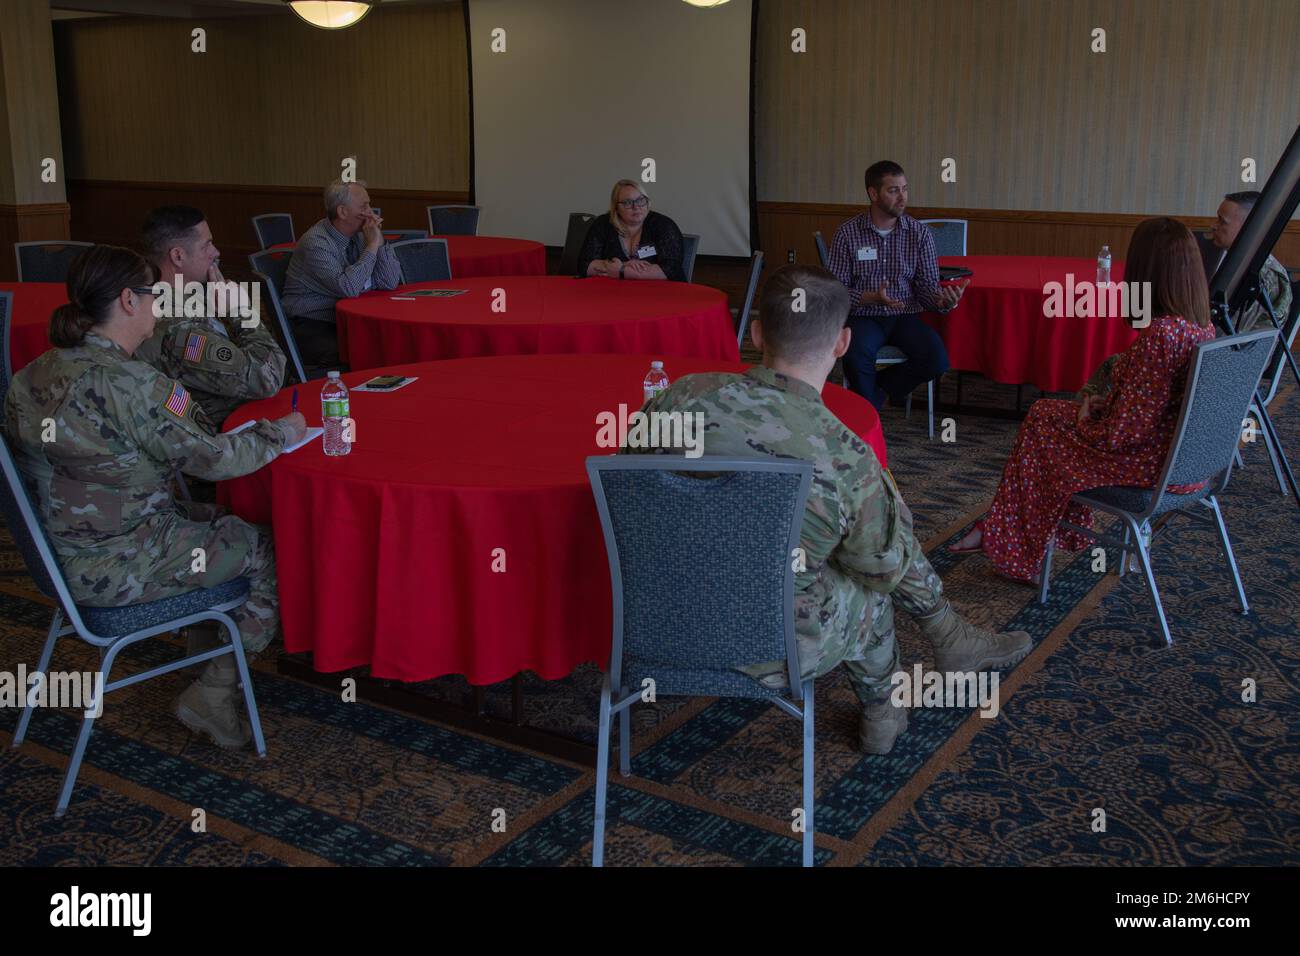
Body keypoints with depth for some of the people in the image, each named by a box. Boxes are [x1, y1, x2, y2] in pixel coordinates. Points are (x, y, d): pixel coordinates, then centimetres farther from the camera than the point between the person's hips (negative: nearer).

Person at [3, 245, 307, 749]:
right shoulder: (129, 384, -26)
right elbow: (212, 459, -19)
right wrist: (280, 432, -2)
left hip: (65, 551, 9)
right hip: (118, 568, -9)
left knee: (221, 522, 23)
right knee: (273, 548, 5)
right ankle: (214, 694, 14)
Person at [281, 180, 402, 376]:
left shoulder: (358, 236, 6)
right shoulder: (316, 242, -17)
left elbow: (390, 283, 2)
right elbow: (348, 288, -29)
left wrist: (379, 241, -10)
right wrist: (372, 246, -21)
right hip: (309, 328, -7)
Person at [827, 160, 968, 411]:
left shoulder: (919, 233, 3)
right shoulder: (848, 232, -3)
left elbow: (927, 286, 2)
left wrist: (943, 300, -22)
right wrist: (871, 298, -23)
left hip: (906, 316, 2)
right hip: (864, 316, -2)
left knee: (937, 359, -25)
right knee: (857, 355, -35)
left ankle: (881, 386, 4)